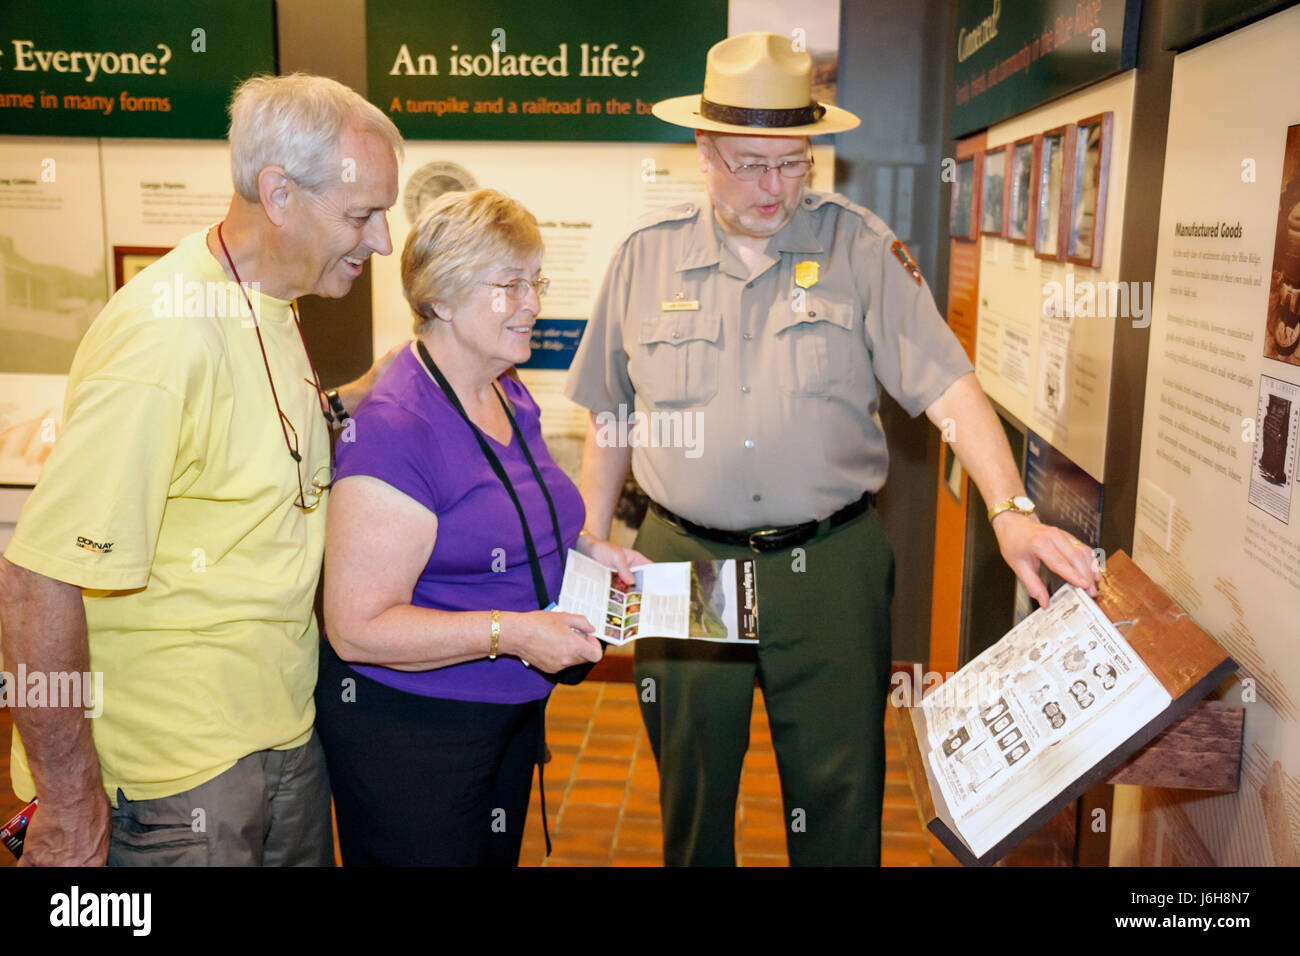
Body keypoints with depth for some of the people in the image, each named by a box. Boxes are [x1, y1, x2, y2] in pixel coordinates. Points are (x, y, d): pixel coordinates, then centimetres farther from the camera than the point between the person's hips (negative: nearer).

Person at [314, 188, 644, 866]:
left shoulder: (513, 401, 5)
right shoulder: (393, 428, -24)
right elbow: (357, 626, -25)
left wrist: (584, 549, 3)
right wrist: (510, 633, -29)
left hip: (513, 715, 9)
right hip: (407, 729, -9)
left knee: (499, 856, 23)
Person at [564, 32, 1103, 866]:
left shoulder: (860, 246, -3)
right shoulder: (647, 255, 2)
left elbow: (947, 385, -10)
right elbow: (612, 416, 10)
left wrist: (1012, 510, -23)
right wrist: (593, 538, 8)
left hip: (831, 567, -1)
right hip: (684, 563, 2)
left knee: (840, 793, 11)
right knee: (691, 788, 16)